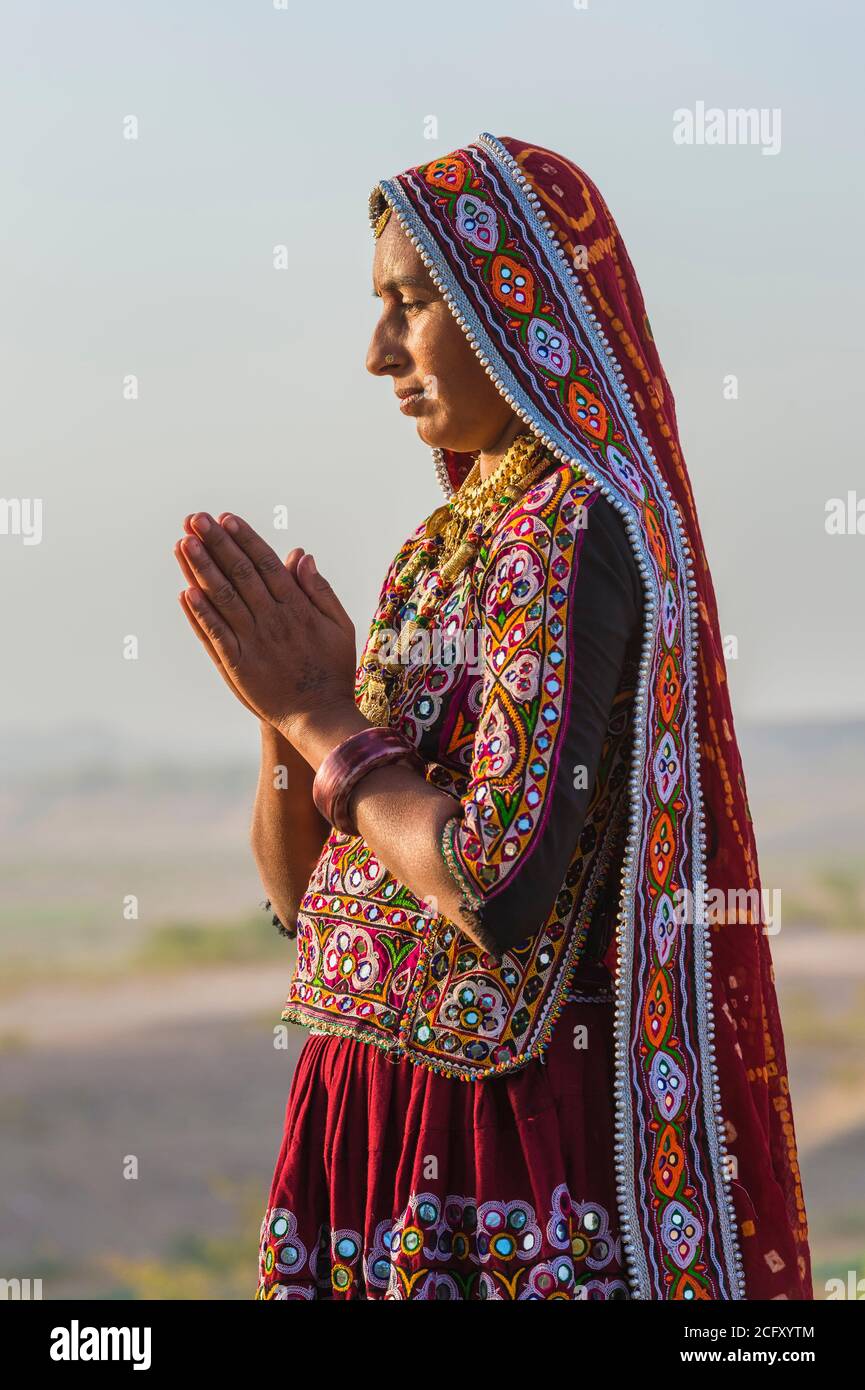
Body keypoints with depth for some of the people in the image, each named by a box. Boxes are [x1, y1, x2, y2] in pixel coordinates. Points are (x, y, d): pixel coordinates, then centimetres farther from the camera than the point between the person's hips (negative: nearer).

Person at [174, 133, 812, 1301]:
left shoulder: (576, 530, -14)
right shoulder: (446, 547, 13)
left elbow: (501, 889, -25)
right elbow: (301, 887, 14)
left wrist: (321, 715, -12)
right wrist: (284, 702, -4)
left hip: (510, 1127, -8)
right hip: (377, 1111, 8)